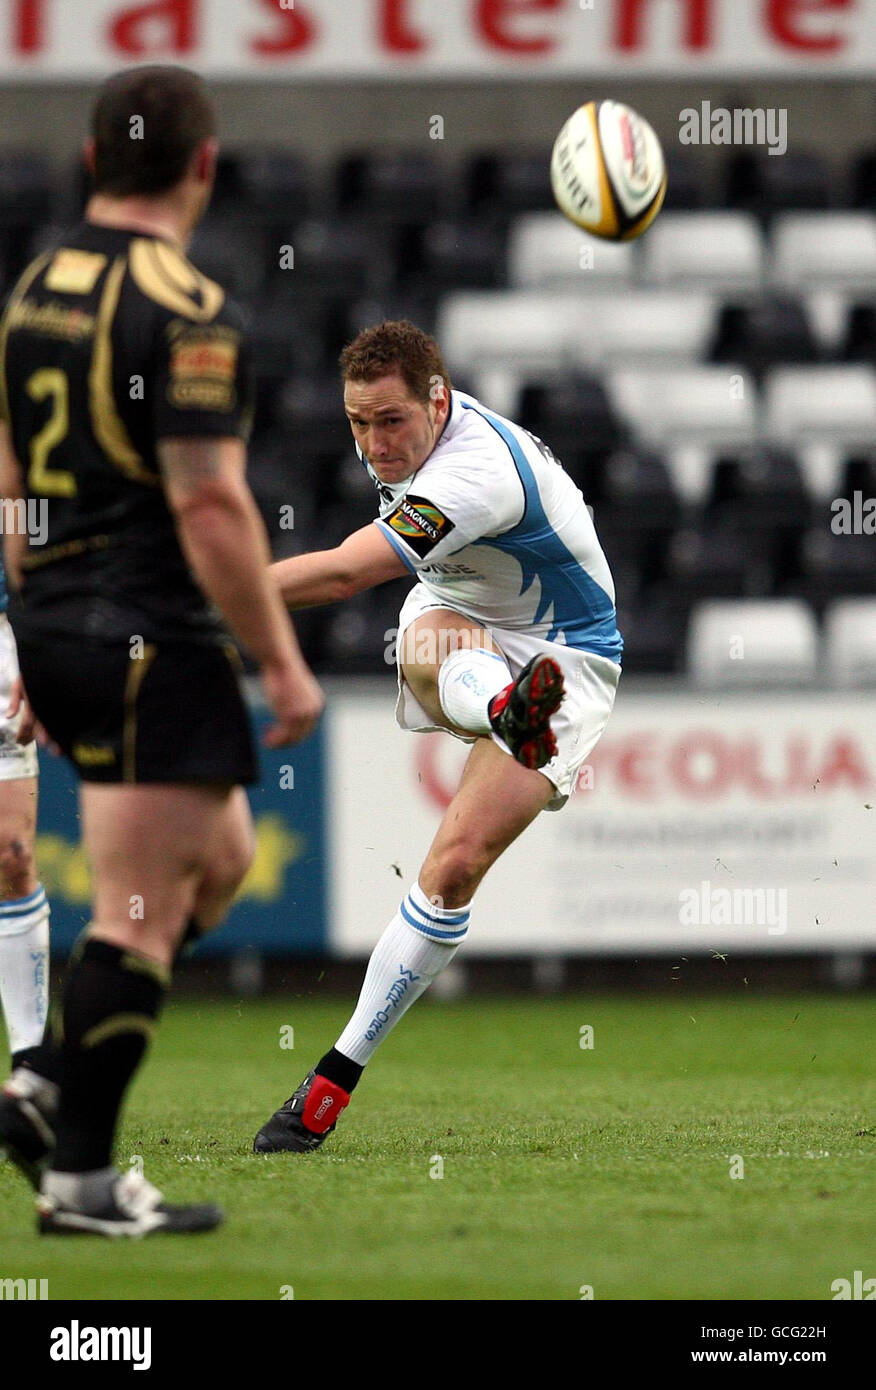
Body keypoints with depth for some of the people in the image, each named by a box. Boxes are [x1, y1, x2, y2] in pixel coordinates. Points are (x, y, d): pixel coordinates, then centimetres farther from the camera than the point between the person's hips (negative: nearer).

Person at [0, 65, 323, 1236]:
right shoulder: (186, 312, -16)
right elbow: (210, 504, -20)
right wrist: (283, 661, -14)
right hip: (154, 636, -9)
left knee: (219, 857, 20)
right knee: (143, 910, -3)